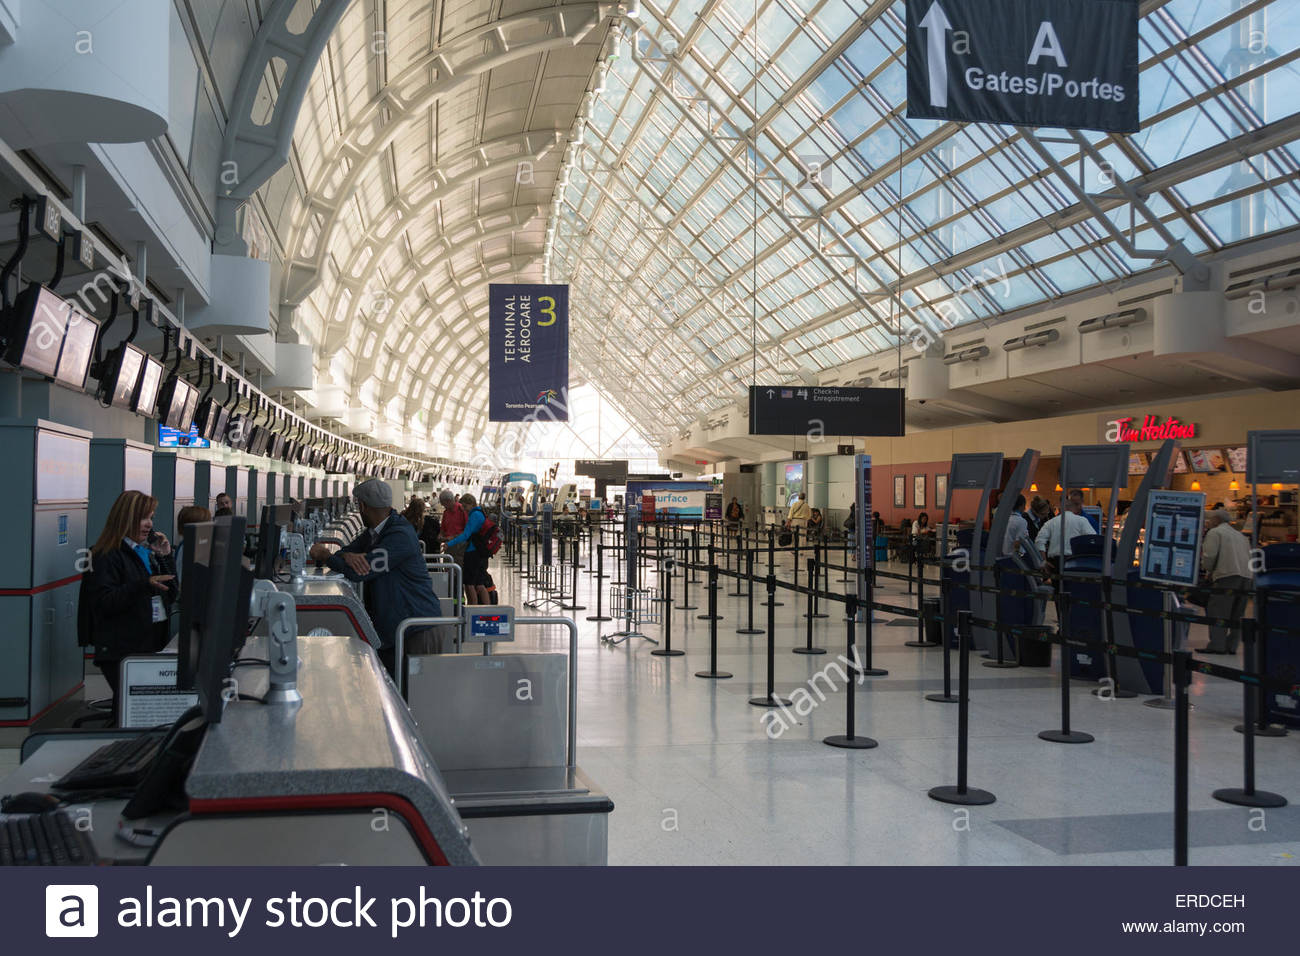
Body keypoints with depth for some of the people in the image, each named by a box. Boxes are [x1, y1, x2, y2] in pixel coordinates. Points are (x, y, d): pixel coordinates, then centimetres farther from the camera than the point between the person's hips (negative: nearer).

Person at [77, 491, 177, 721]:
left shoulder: (148, 552, 16)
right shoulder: (107, 556, -6)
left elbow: (171, 596, 17)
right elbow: (105, 602, -17)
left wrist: (165, 558, 7)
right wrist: (145, 585, -28)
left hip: (153, 646, 7)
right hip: (121, 652, -7)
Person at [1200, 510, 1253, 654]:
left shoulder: (1214, 532, 4)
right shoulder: (1241, 535, 28)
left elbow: (1209, 555, -9)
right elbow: (1249, 558, 24)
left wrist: (1208, 570, 9)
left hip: (1227, 577, -8)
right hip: (1246, 577, 8)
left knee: (1217, 612, -7)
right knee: (1235, 615, 9)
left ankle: (1217, 646, -12)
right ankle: (1231, 646, 7)